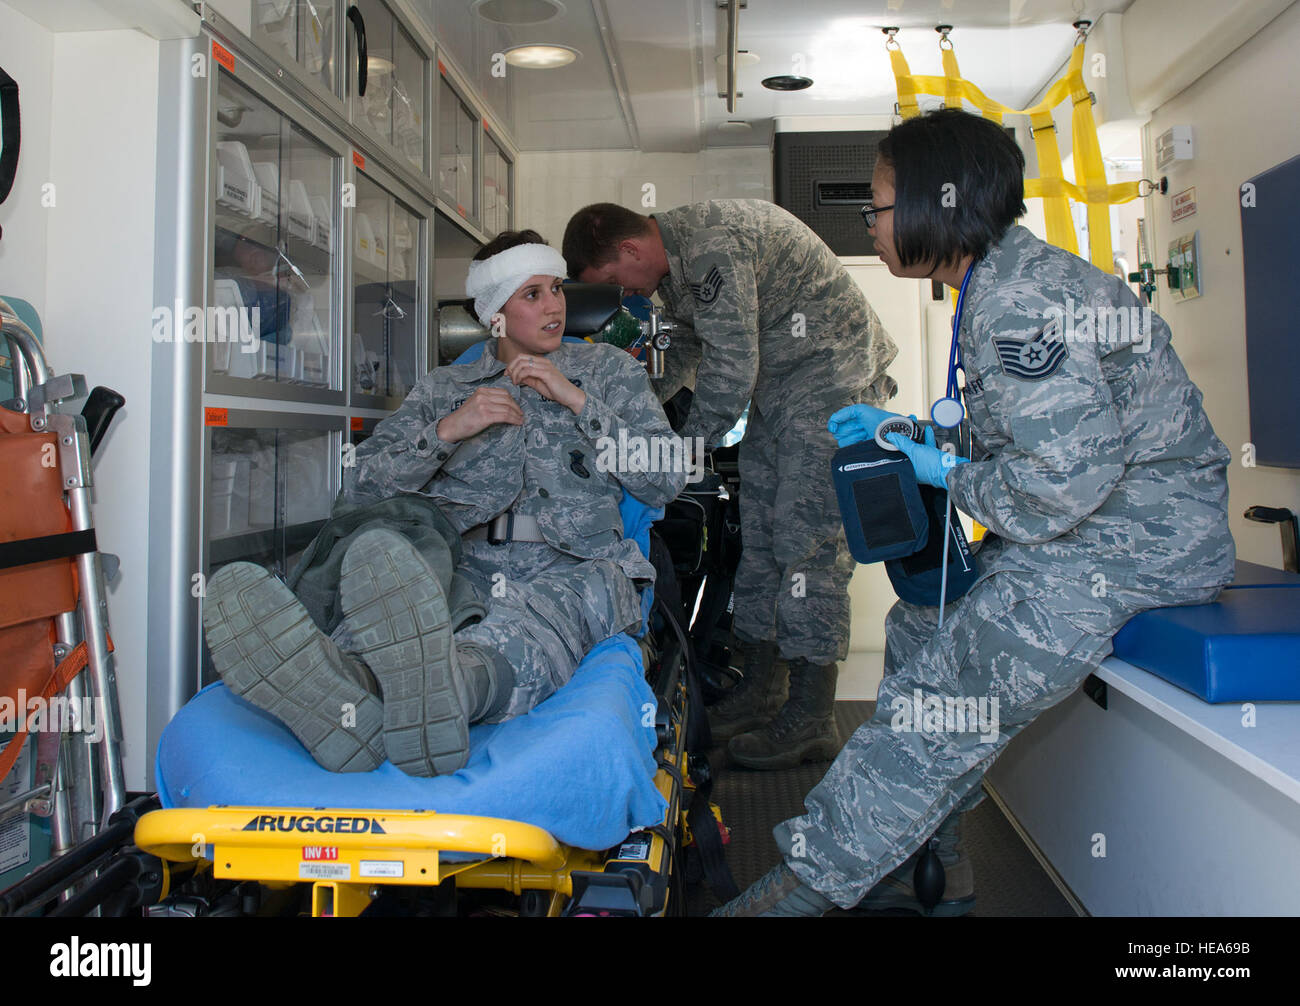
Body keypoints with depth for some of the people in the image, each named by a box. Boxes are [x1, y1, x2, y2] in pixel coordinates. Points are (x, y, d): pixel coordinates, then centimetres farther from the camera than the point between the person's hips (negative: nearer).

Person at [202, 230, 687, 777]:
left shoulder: (609, 368, 24)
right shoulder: (443, 388, 24)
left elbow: (666, 480, 11)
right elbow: (360, 486, 14)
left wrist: (575, 399, 4)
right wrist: (448, 430, -1)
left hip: (574, 569, -1)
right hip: (468, 566, 1)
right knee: (378, 551, -36)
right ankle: (347, 697, -66)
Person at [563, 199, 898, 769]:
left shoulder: (711, 249, -24)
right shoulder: (674, 259, 8)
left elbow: (732, 369, -25)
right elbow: (690, 343, 23)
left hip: (831, 375, -10)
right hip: (776, 387, 10)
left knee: (807, 535, -12)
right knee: (758, 530, 8)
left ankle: (811, 717, -6)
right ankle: (760, 688, 17)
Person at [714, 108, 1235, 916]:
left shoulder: (1018, 300, -23)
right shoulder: (1008, 278, 10)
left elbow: (1066, 476, -29)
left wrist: (948, 473, -13)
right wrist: (910, 432, 12)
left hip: (1134, 544, -11)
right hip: (1091, 529, 11)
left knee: (939, 699, -13)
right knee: (918, 629, 14)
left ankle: (808, 884, 1)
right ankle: (927, 864, 21)